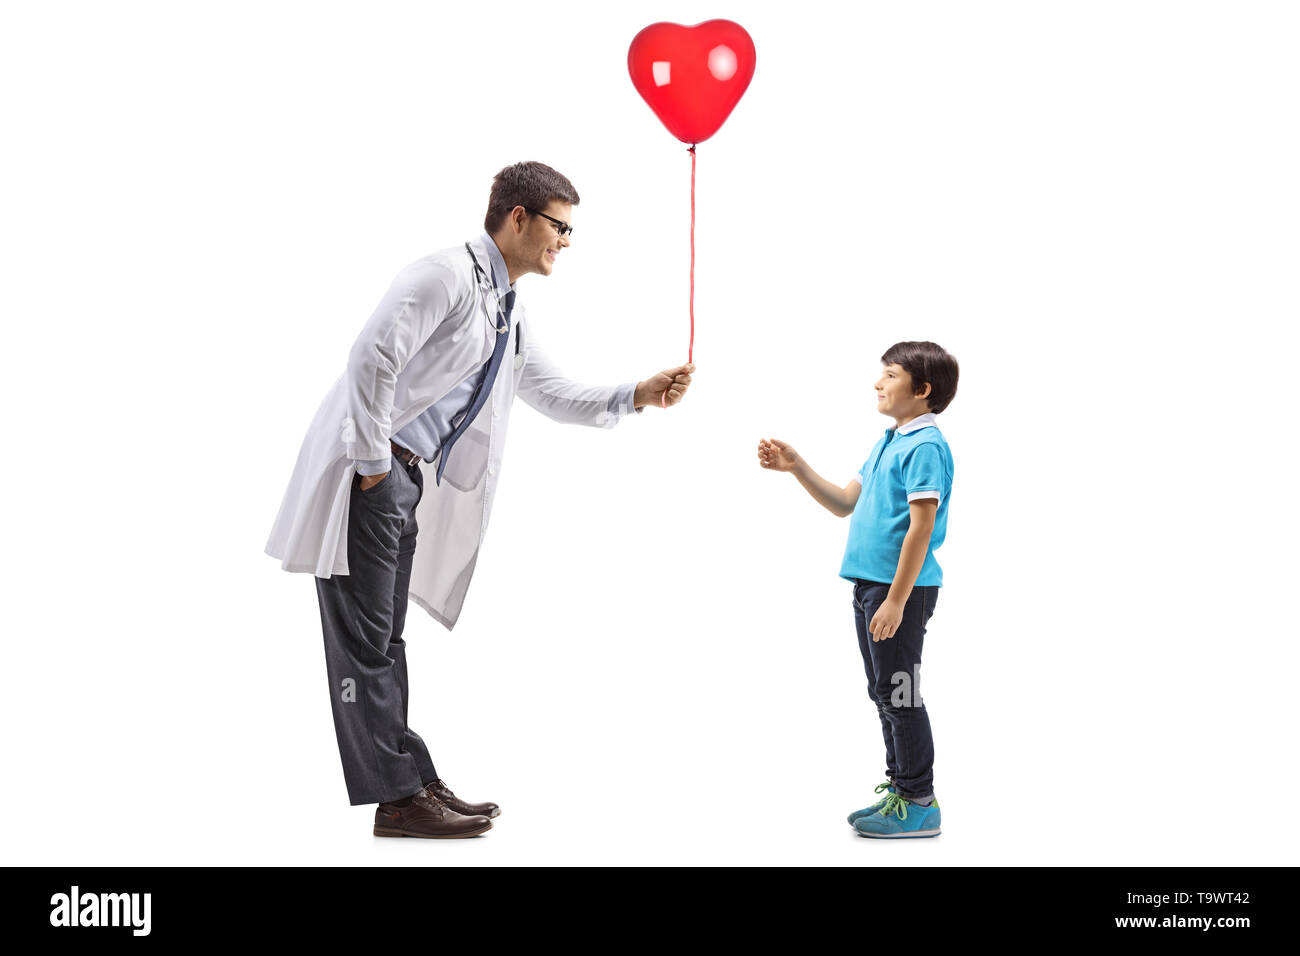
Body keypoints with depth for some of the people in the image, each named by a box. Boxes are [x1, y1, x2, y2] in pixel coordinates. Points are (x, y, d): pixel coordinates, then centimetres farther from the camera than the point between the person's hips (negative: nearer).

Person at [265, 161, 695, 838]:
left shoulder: (508, 316, 17)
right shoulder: (448, 274, -13)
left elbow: (558, 397, 23)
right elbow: (373, 357, -23)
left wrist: (637, 395, 9)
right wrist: (374, 465, -19)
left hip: (404, 478, 10)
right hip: (363, 470, -10)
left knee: (384, 638, 13)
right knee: (365, 639, -4)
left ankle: (409, 784, 17)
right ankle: (399, 795, -2)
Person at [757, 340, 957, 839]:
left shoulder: (925, 446, -14)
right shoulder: (888, 443, 17)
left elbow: (921, 527, -19)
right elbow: (844, 503, 21)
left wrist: (896, 601, -22)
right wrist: (796, 467, 10)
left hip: (902, 588, -10)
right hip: (870, 583, 10)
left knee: (899, 693, -4)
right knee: (884, 693, 15)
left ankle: (918, 803, 5)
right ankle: (899, 788, 25)